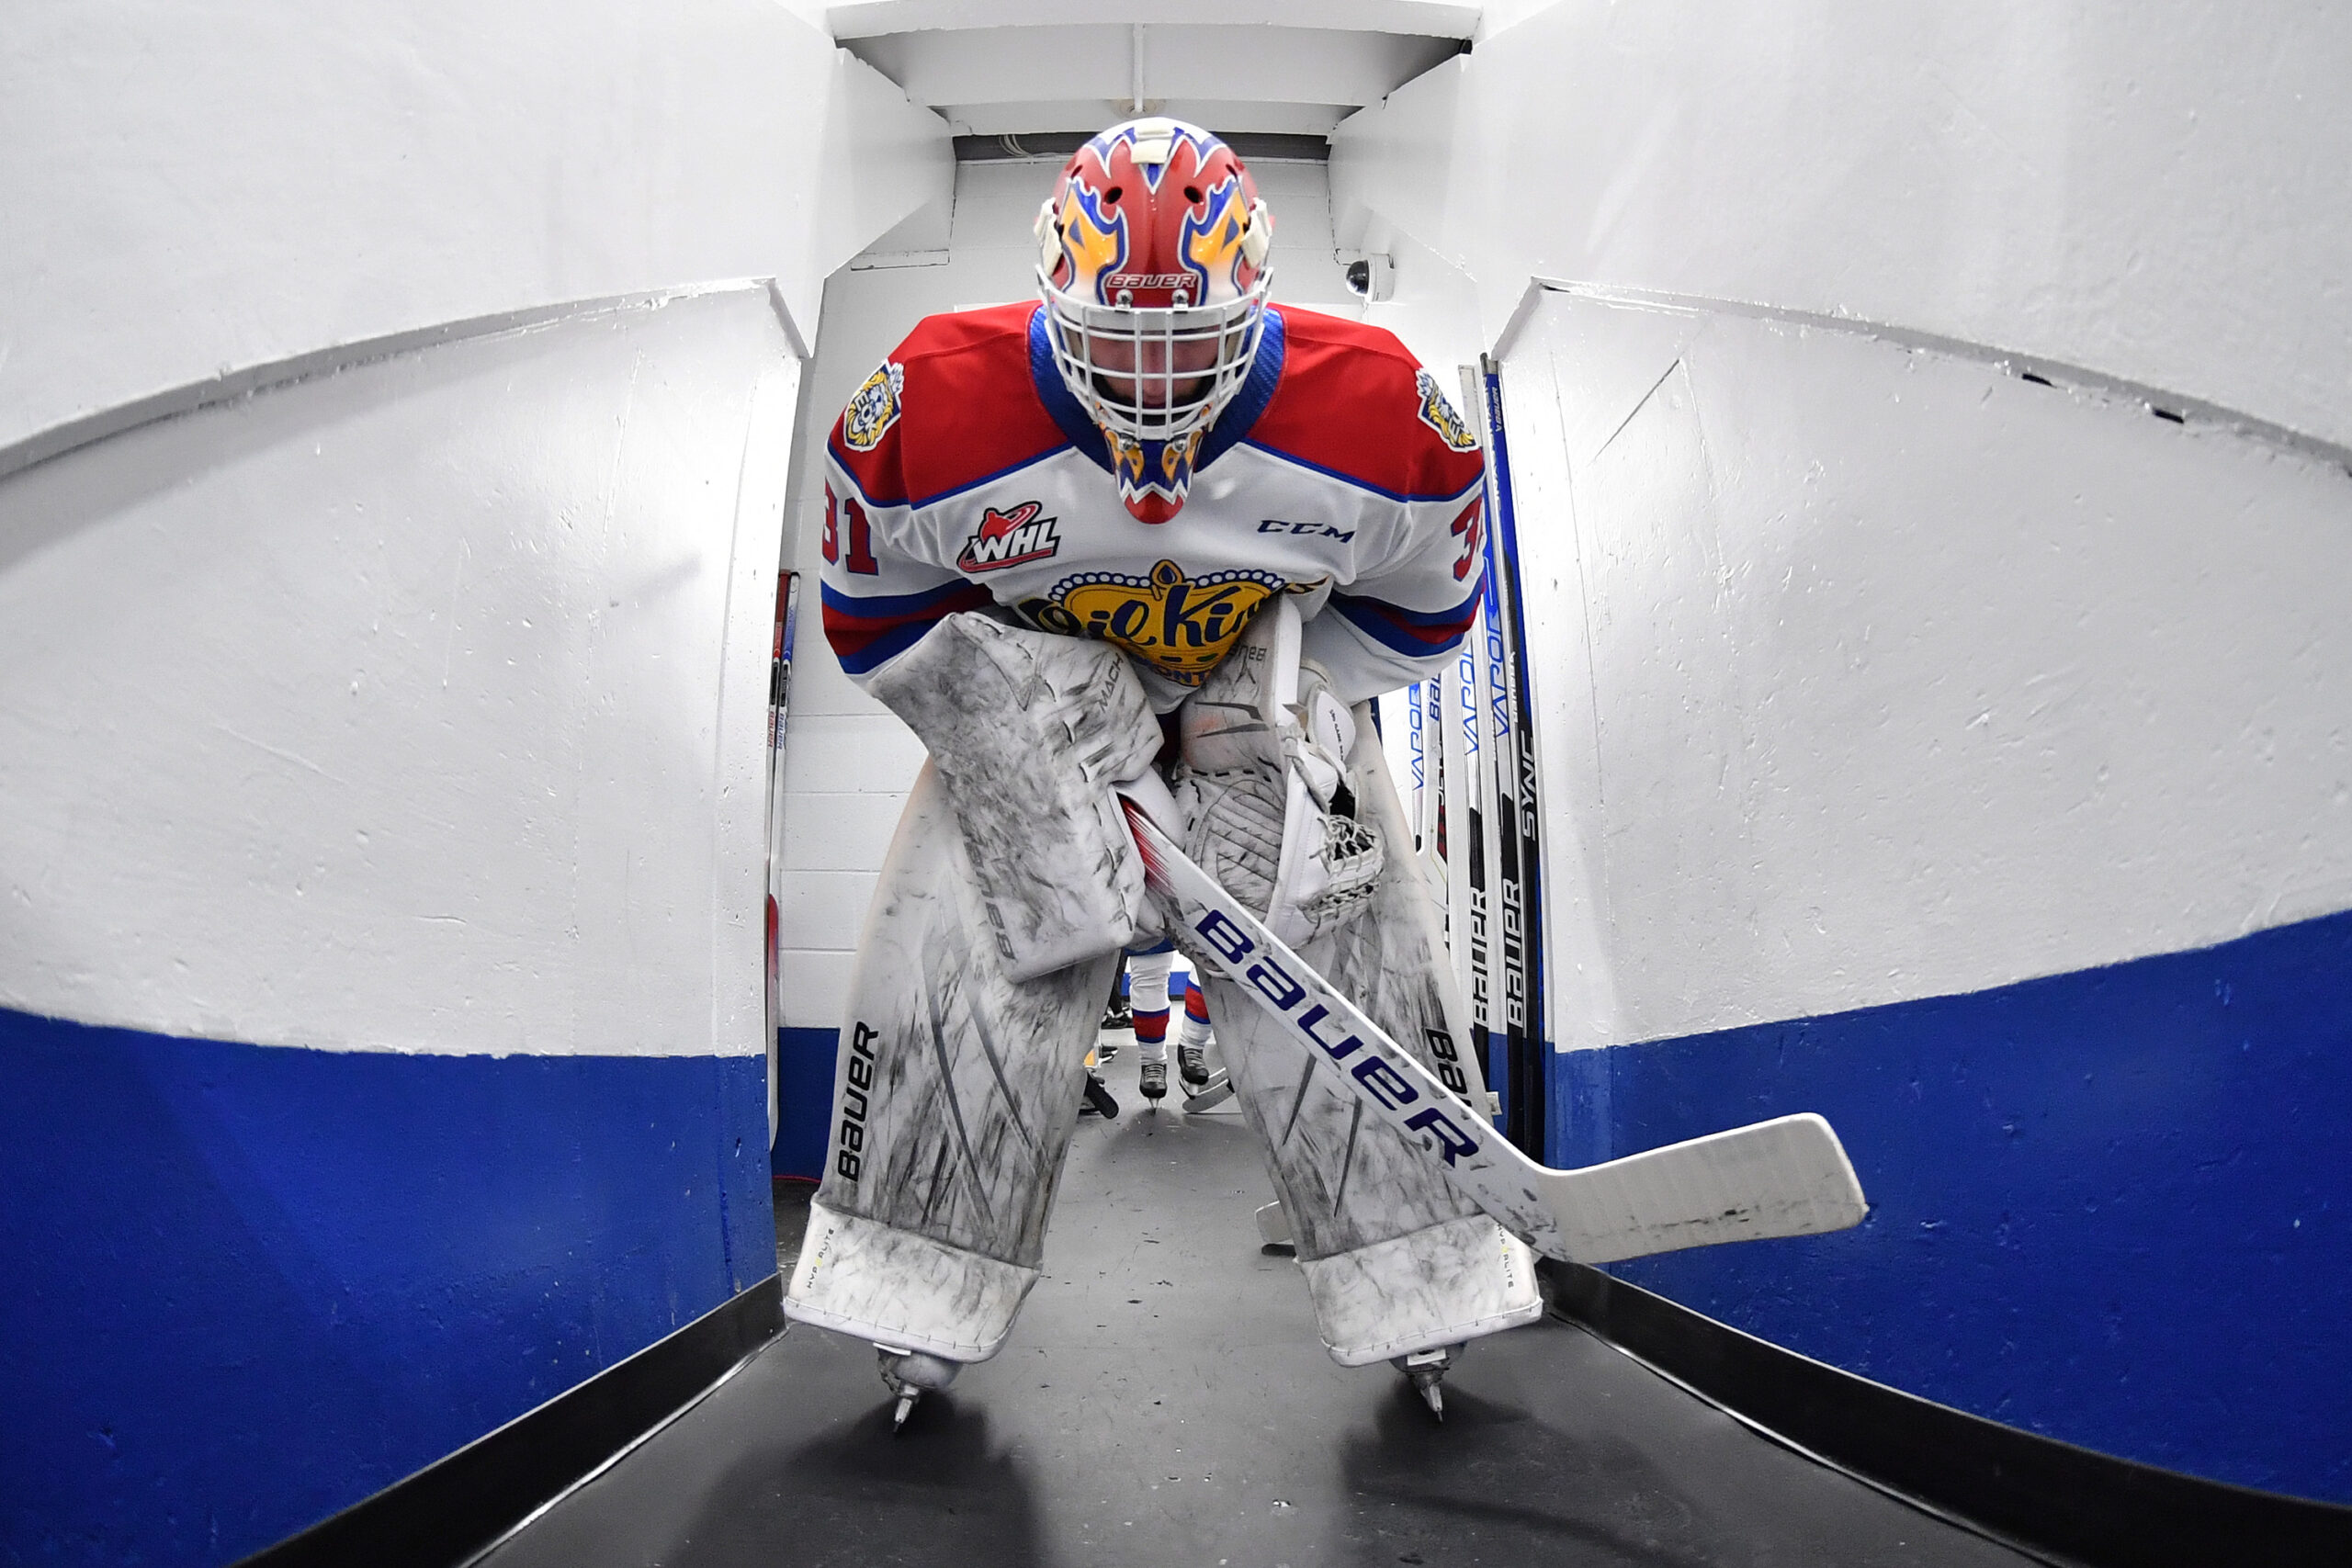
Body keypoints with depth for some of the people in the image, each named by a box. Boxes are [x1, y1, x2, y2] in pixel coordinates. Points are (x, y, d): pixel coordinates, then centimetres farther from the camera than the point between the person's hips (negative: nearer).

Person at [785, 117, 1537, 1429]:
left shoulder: (1381, 413, -24)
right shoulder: (933, 411, -26)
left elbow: (1424, 606, -5)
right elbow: (874, 619, -10)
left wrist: (1276, 700, -12)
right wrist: (1032, 706, -18)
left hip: (1265, 695, 1)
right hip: (1031, 696, 0)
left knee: (1348, 982, -5)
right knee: (966, 978, -9)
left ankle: (1428, 1297, 18)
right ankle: (915, 1314, 15)